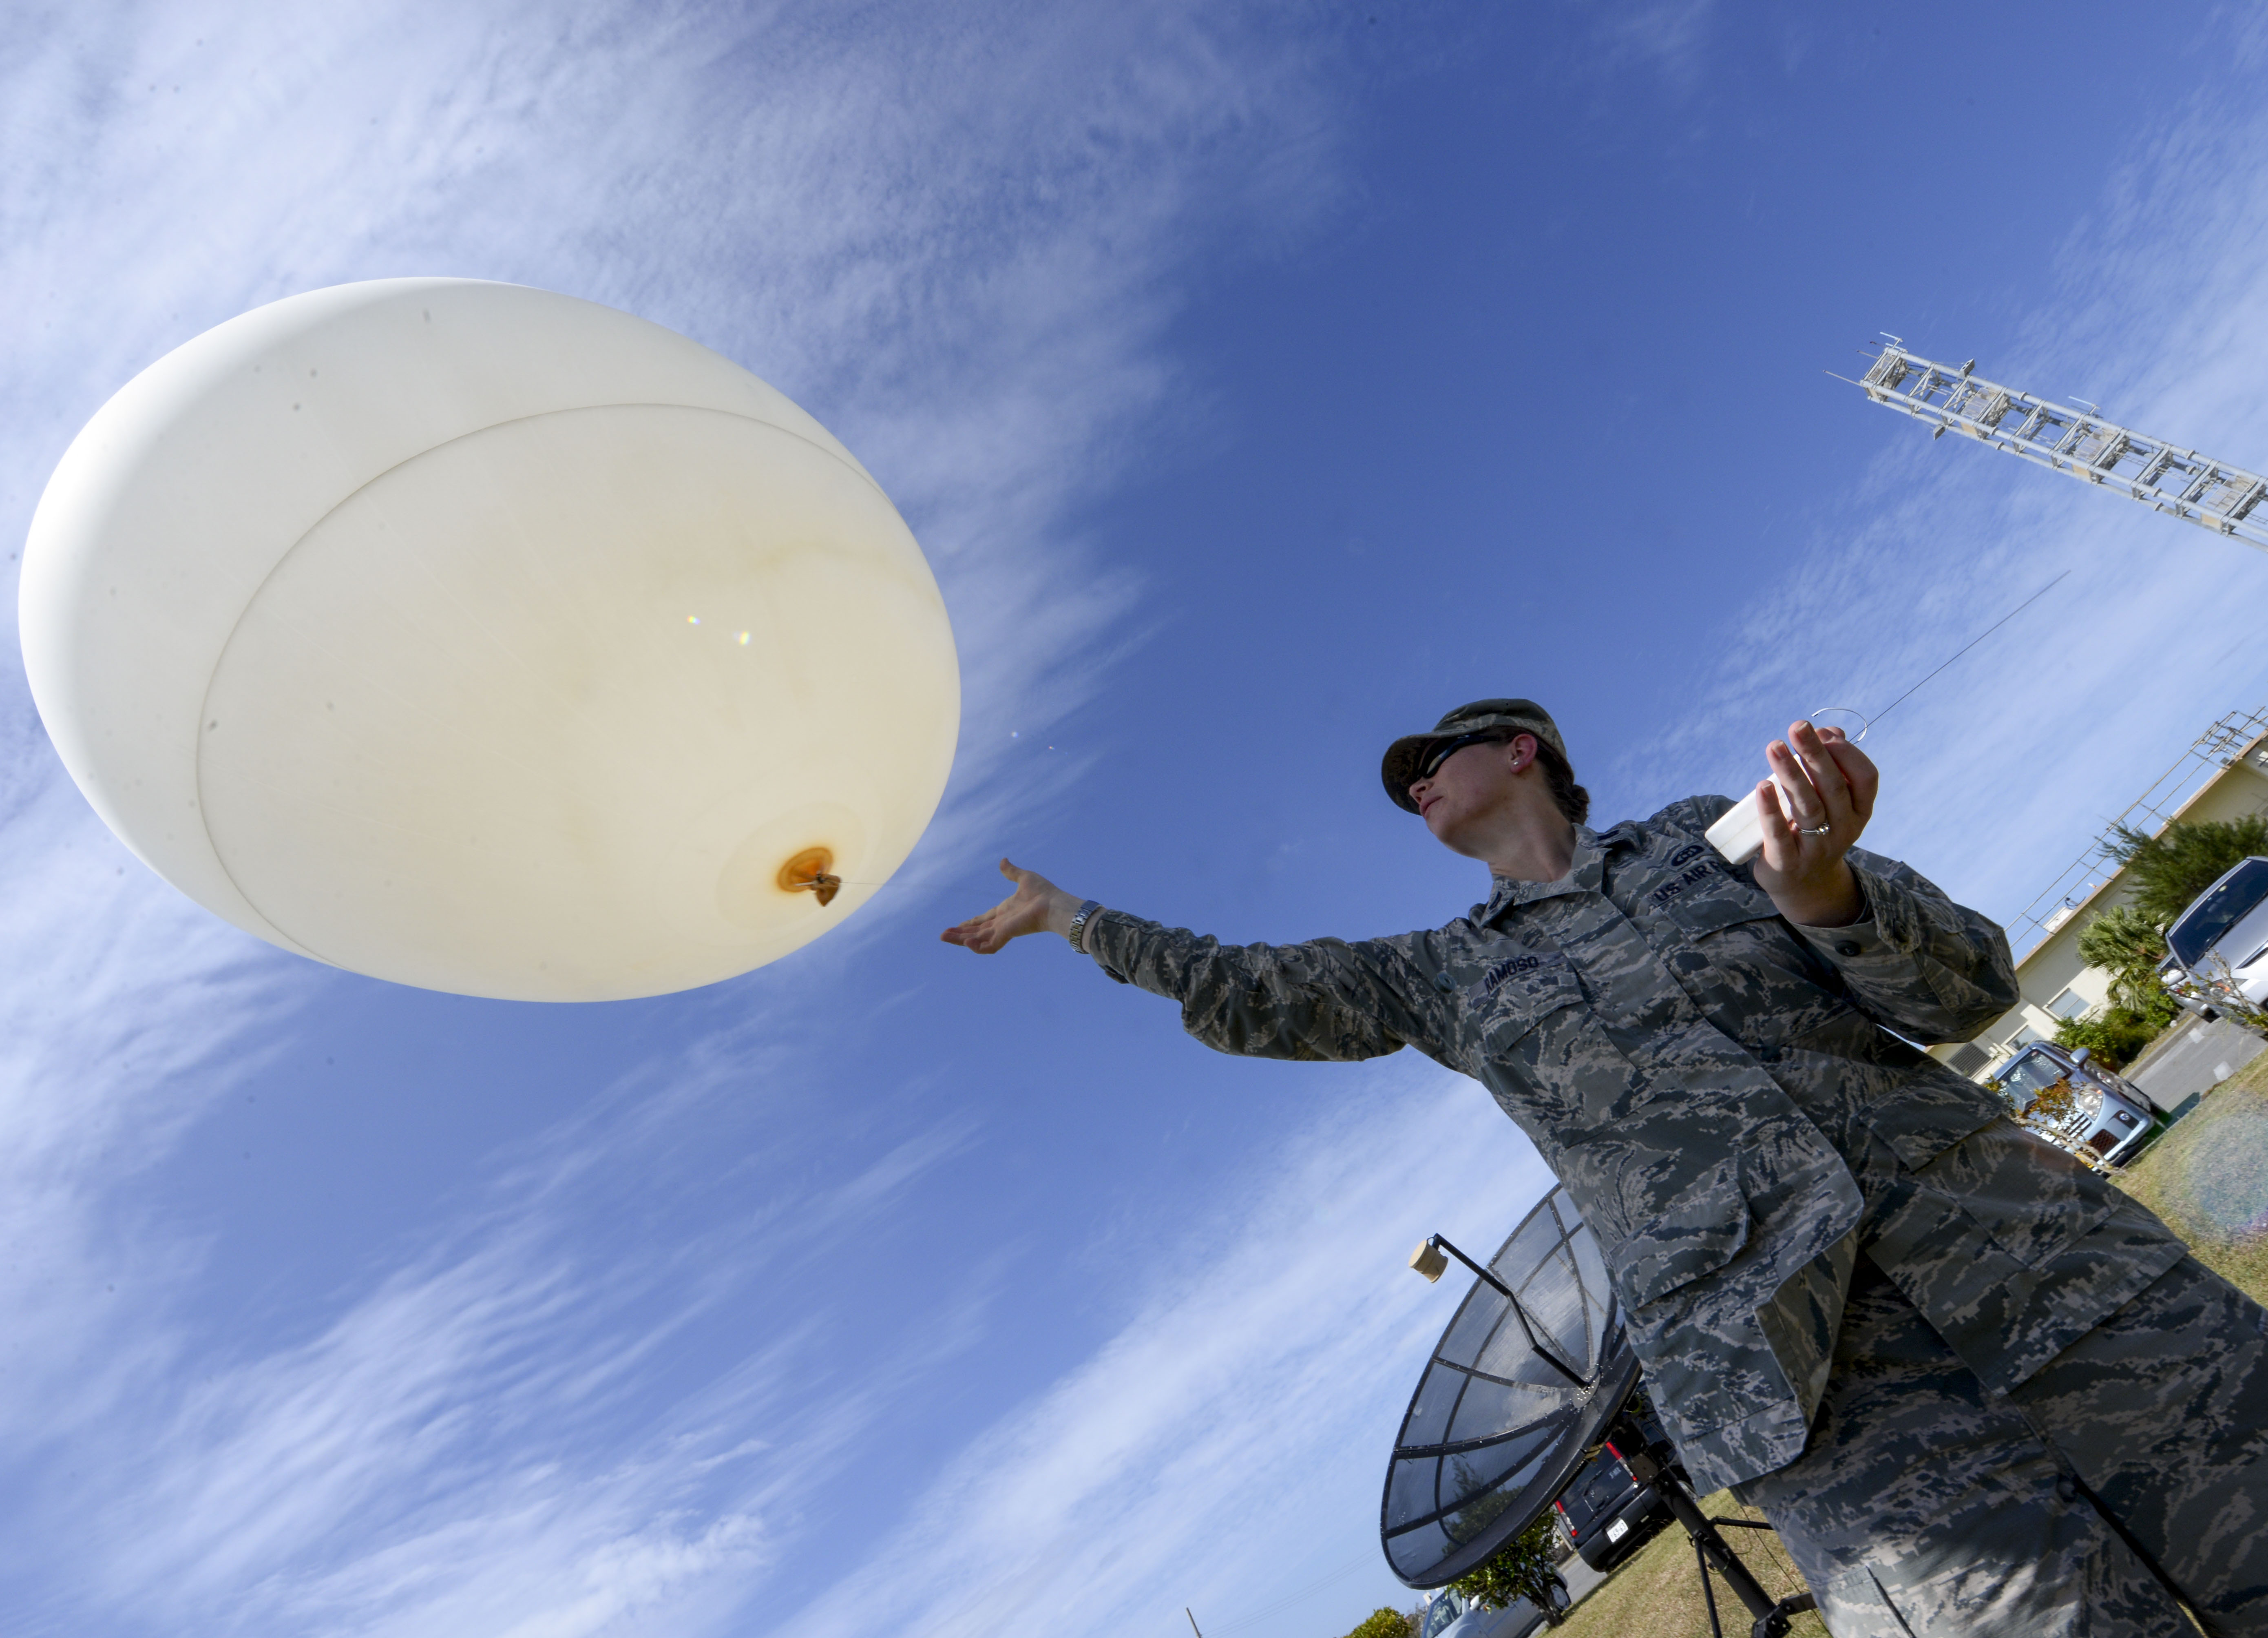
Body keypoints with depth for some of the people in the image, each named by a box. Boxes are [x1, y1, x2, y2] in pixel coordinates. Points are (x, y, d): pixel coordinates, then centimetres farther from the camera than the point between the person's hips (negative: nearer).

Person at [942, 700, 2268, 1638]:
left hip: (2039, 1265, 1)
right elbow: (1247, 997, 19)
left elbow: (1971, 986, 6)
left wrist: (1819, 890, -16)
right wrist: (1070, 913, 28)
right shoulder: (1450, 977, 14)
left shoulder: (1703, 834, 11)